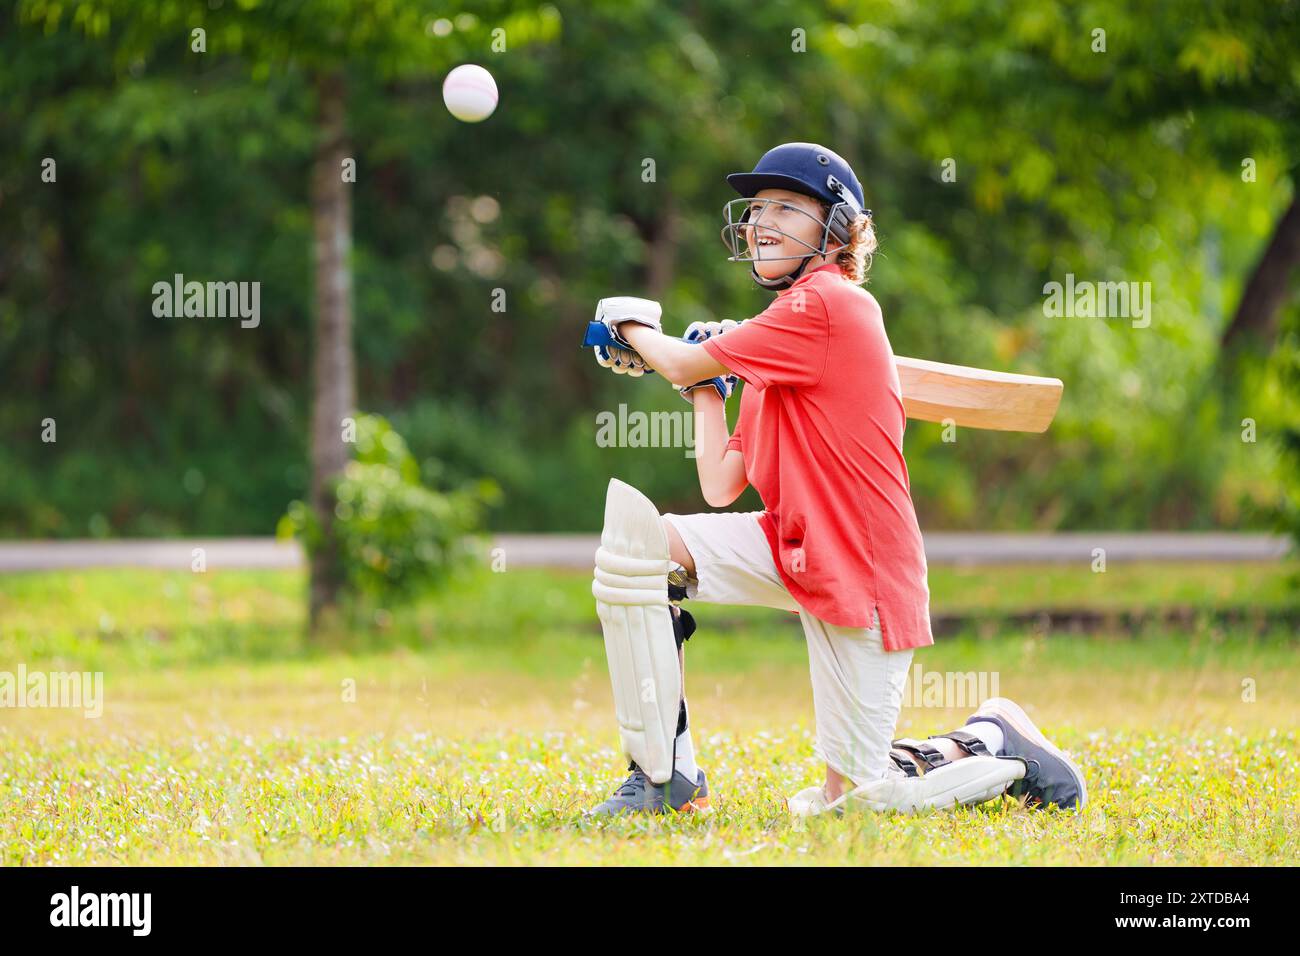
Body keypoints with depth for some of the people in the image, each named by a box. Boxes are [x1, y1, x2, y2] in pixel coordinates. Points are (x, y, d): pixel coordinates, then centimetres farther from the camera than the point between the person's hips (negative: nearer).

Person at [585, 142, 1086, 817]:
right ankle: (663, 777, -6)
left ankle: (996, 742, 24)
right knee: (634, 533, -11)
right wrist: (708, 388, 16)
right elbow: (720, 487, 10)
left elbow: (683, 364, -11)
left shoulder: (829, 304, -15)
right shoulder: (781, 337, 12)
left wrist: (633, 327, 9)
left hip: (862, 579, -8)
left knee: (851, 800, -3)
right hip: (790, 549, 8)